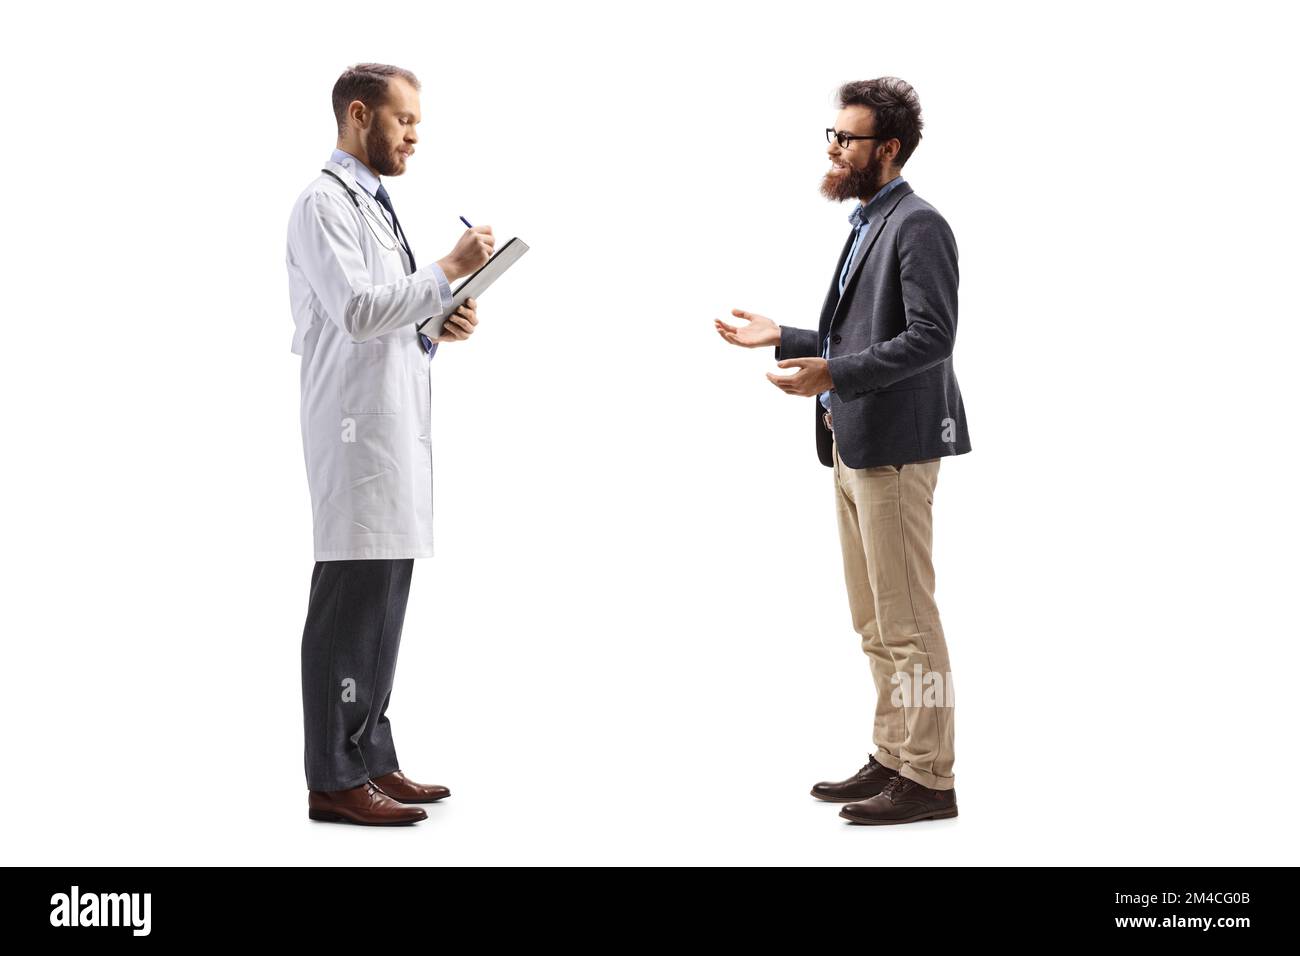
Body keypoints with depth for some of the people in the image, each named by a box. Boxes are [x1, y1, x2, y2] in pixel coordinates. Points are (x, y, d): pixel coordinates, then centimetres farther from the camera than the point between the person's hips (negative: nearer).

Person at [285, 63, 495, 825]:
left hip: (396, 431, 9)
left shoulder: (376, 205, 21)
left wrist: (438, 329, 7)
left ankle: (371, 758, 18)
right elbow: (358, 310, -19)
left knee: (383, 604, 11)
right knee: (350, 605, -7)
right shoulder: (324, 203, -8)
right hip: (357, 428, -9)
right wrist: (450, 271, -14)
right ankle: (334, 781, 0)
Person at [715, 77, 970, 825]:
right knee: (876, 625, 14)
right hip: (853, 445, 10)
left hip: (893, 446, -10)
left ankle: (929, 780, 4)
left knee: (907, 623, -4)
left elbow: (931, 337, -21)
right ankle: (893, 760, 24)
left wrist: (833, 374, -26)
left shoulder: (917, 225, -12)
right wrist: (783, 338, 14)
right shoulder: (868, 224, 18)